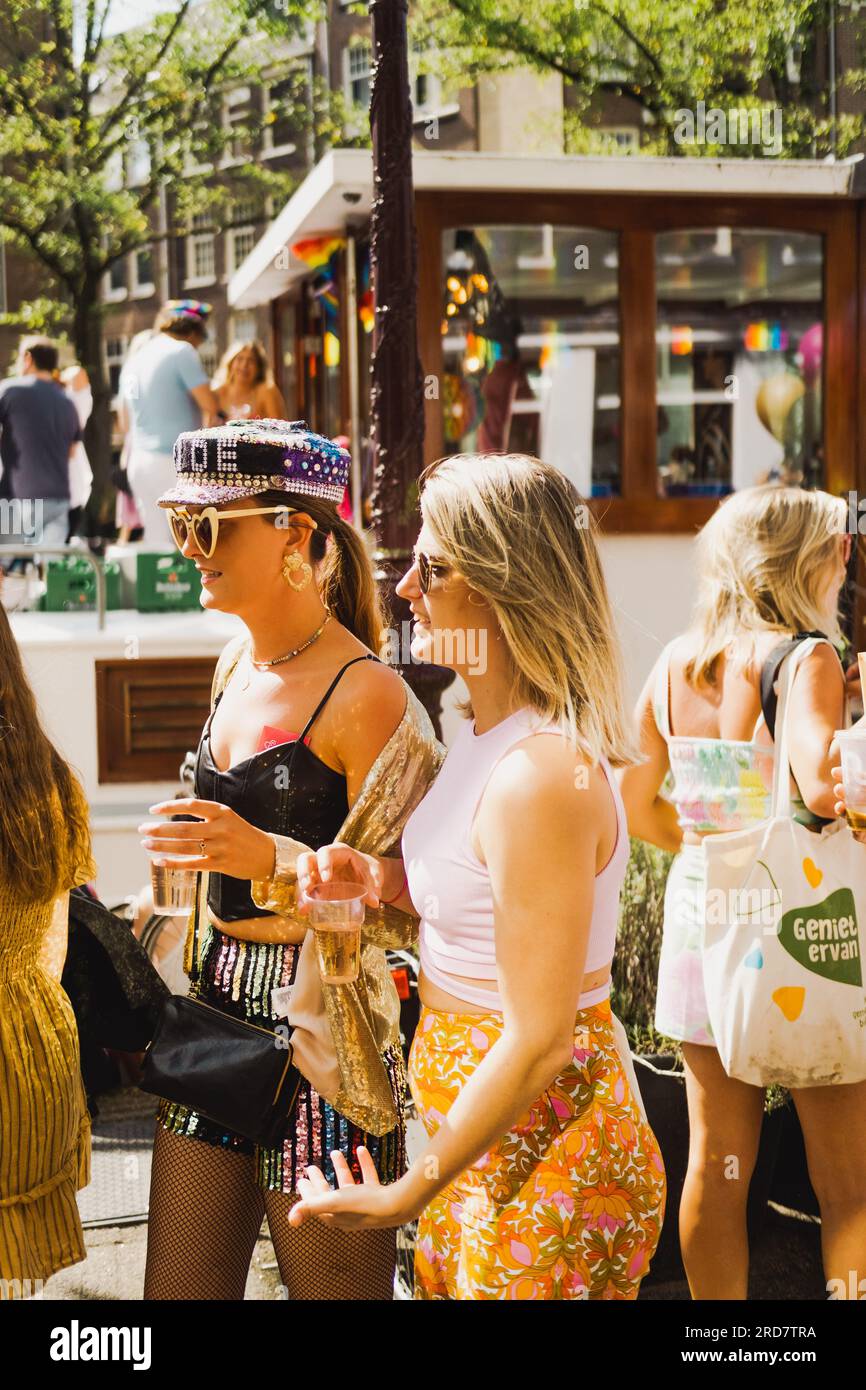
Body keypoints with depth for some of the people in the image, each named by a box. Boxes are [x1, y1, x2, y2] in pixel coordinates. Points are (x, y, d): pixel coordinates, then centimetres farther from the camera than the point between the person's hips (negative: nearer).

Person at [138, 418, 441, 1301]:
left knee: (331, 1281, 5)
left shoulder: (363, 695, -16)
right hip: (220, 999, 8)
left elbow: (410, 904, -19)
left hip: (318, 1022, -8)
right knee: (179, 1283, 12)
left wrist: (272, 861, -29)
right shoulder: (238, 664, 9)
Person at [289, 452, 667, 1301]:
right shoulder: (485, 737, 3)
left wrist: (409, 1195, -15)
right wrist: (382, 880, -2)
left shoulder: (544, 776, -26)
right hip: (481, 1134, 9)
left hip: (542, 1163, -9)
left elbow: (539, 1040, -24)